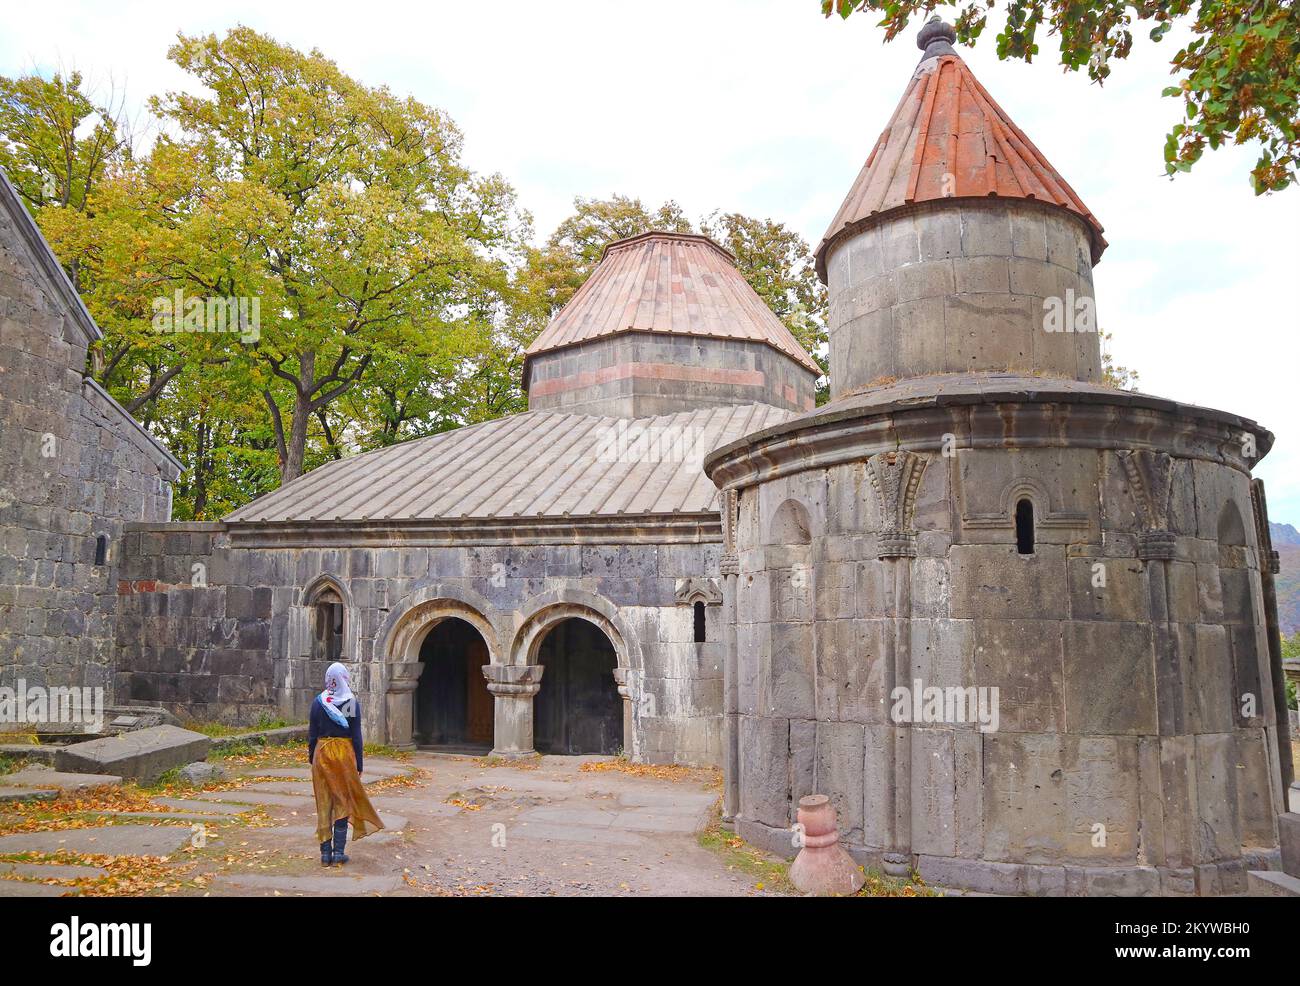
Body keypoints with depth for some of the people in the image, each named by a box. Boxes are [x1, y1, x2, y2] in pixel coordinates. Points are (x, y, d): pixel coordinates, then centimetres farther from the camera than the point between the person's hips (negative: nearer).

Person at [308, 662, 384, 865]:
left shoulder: (318, 702, -2)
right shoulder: (351, 702, -7)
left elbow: (312, 734, 2)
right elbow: (356, 736, -5)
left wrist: (312, 757, 13)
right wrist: (359, 763, 1)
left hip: (322, 753, 2)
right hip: (344, 753, -2)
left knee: (323, 803, 9)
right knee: (343, 802, 7)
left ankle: (325, 852, 12)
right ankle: (338, 852, 6)